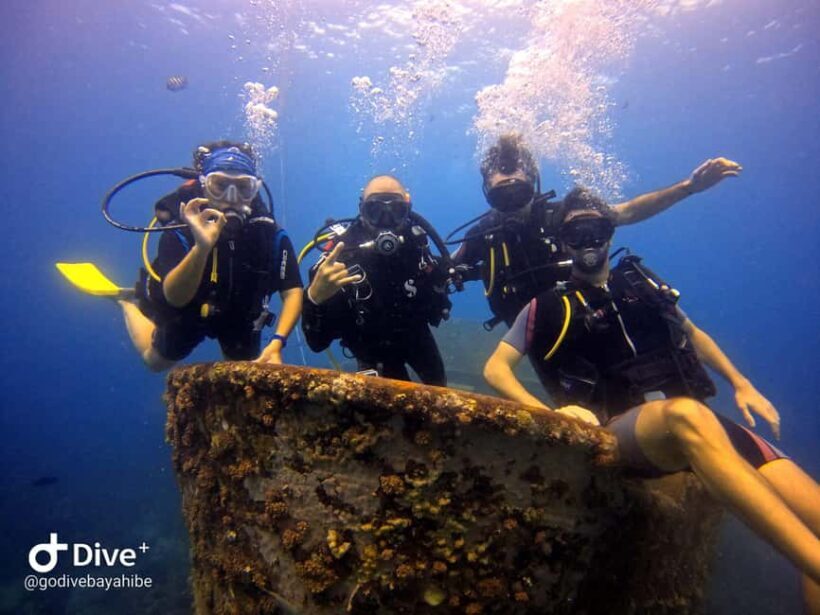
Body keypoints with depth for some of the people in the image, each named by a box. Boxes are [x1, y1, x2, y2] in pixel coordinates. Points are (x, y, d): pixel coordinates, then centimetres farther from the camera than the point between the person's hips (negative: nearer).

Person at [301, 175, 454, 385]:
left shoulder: (416, 241, -22)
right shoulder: (340, 255, -33)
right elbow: (317, 342, -37)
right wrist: (315, 298, -53)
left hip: (416, 335, 4)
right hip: (374, 348, -4)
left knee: (439, 389, 26)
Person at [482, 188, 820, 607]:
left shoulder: (640, 281, 19)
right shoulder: (550, 306, 8)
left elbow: (693, 334, 32)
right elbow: (495, 369, 3)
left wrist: (741, 384, 18)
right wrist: (548, 412, -13)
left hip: (695, 417, 5)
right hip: (622, 430, -5)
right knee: (687, 414, -40)